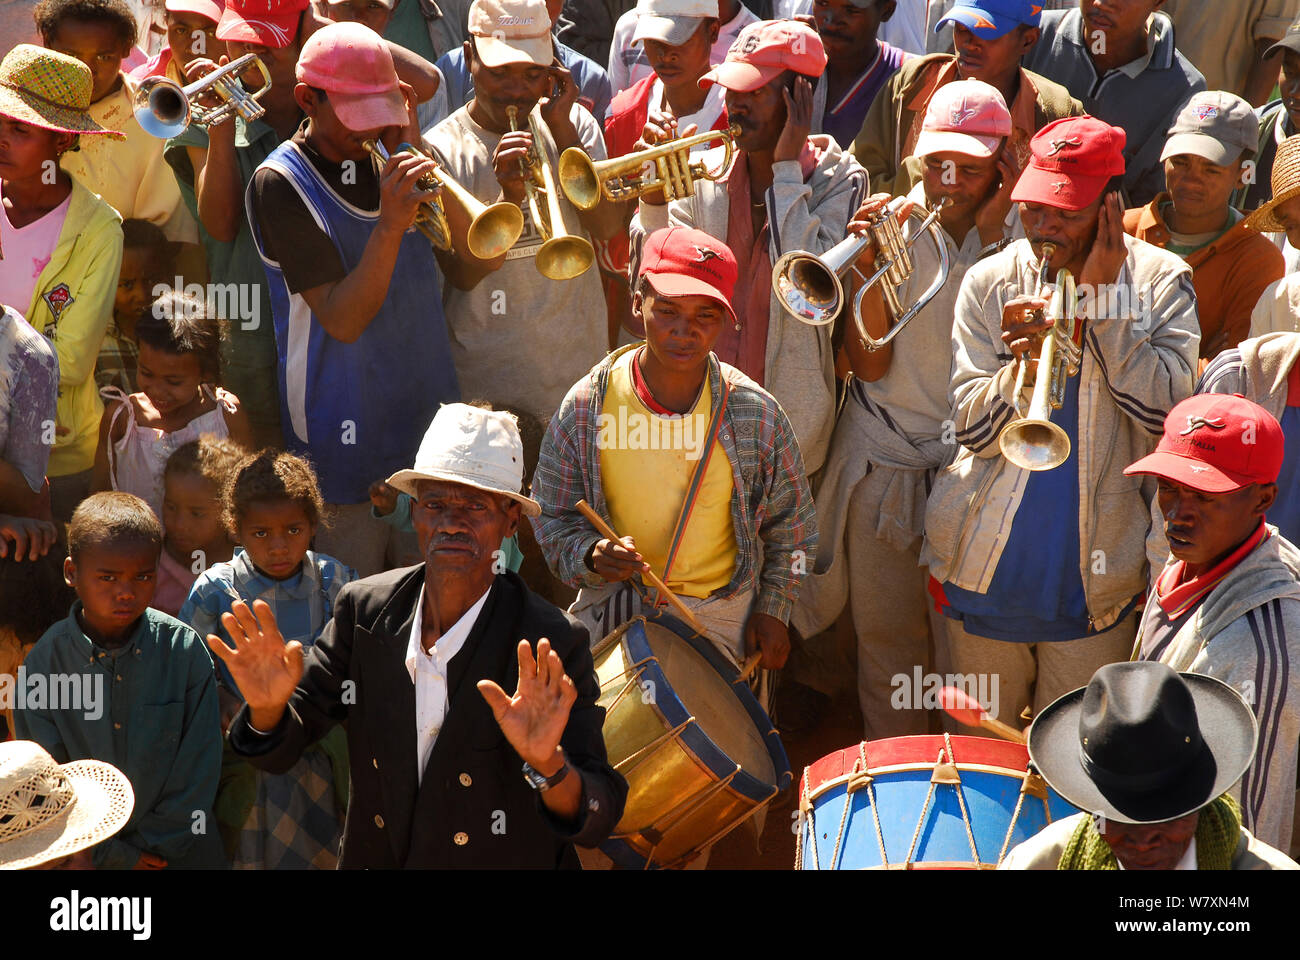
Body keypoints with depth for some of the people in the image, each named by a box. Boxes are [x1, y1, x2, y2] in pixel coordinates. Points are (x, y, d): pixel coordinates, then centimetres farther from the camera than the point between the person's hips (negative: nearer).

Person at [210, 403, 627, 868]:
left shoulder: (554, 644, -22)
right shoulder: (364, 608, -12)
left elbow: (597, 818, -24)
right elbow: (278, 751, -8)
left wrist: (548, 764, -43)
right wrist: (268, 707, -28)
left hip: (502, 859, -3)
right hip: (373, 857, 3)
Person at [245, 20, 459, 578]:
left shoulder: (380, 154, 7)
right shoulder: (281, 182, -12)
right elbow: (342, 320, -19)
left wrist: (413, 149, -7)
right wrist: (390, 224, -32)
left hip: (425, 406, 6)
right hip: (345, 428, -6)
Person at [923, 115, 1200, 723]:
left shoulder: (1161, 282, -3)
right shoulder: (989, 283, -1)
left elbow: (1167, 413, -15)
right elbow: (973, 431, -4)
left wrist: (1105, 295, -16)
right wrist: (1022, 364, -24)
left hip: (1094, 580, -1)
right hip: (987, 572, 2)